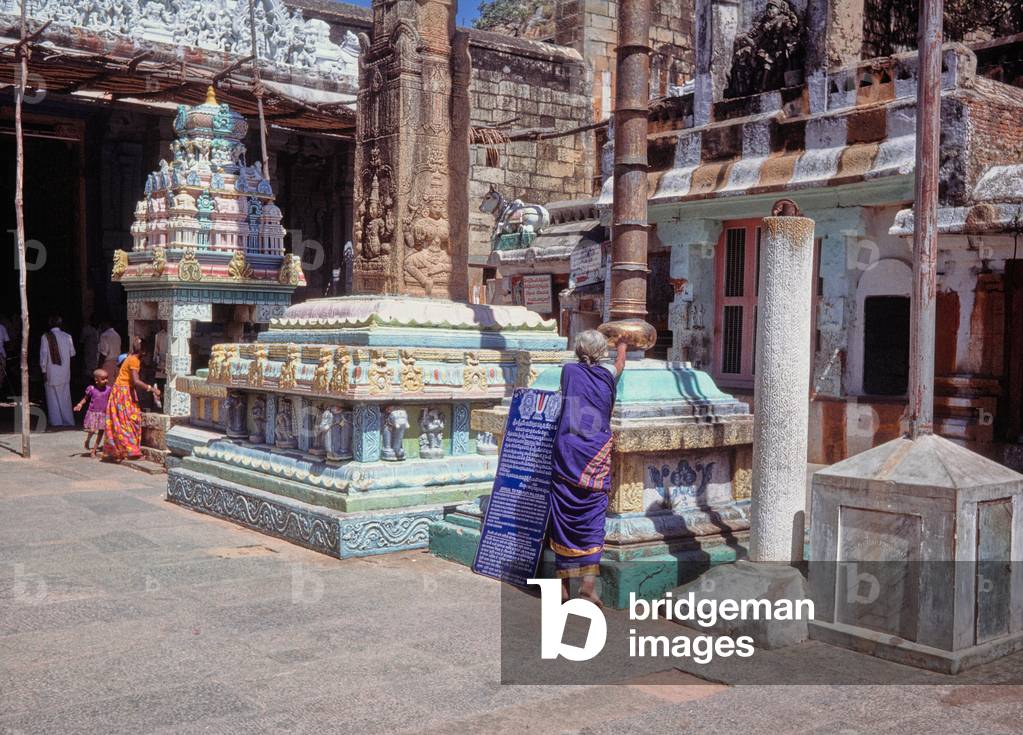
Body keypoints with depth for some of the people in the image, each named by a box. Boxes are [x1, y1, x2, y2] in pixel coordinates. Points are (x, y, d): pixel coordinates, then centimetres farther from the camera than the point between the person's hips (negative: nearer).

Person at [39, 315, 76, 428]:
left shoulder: (46, 337, -10)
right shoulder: (67, 336, -4)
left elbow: (43, 355, -8)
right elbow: (72, 353, 4)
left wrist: (43, 370, 0)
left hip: (51, 373, -2)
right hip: (65, 372, 2)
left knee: (53, 398, 8)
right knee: (65, 397, 12)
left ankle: (56, 421, 10)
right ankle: (68, 420, 14)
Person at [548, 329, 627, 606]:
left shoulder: (568, 370, 5)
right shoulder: (608, 375, 6)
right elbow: (619, 363, 31)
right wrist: (623, 343, 51)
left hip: (566, 451, 1)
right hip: (595, 456, -1)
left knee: (564, 515, 6)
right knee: (593, 516, 1)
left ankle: (563, 585, 11)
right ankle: (588, 583, -9)